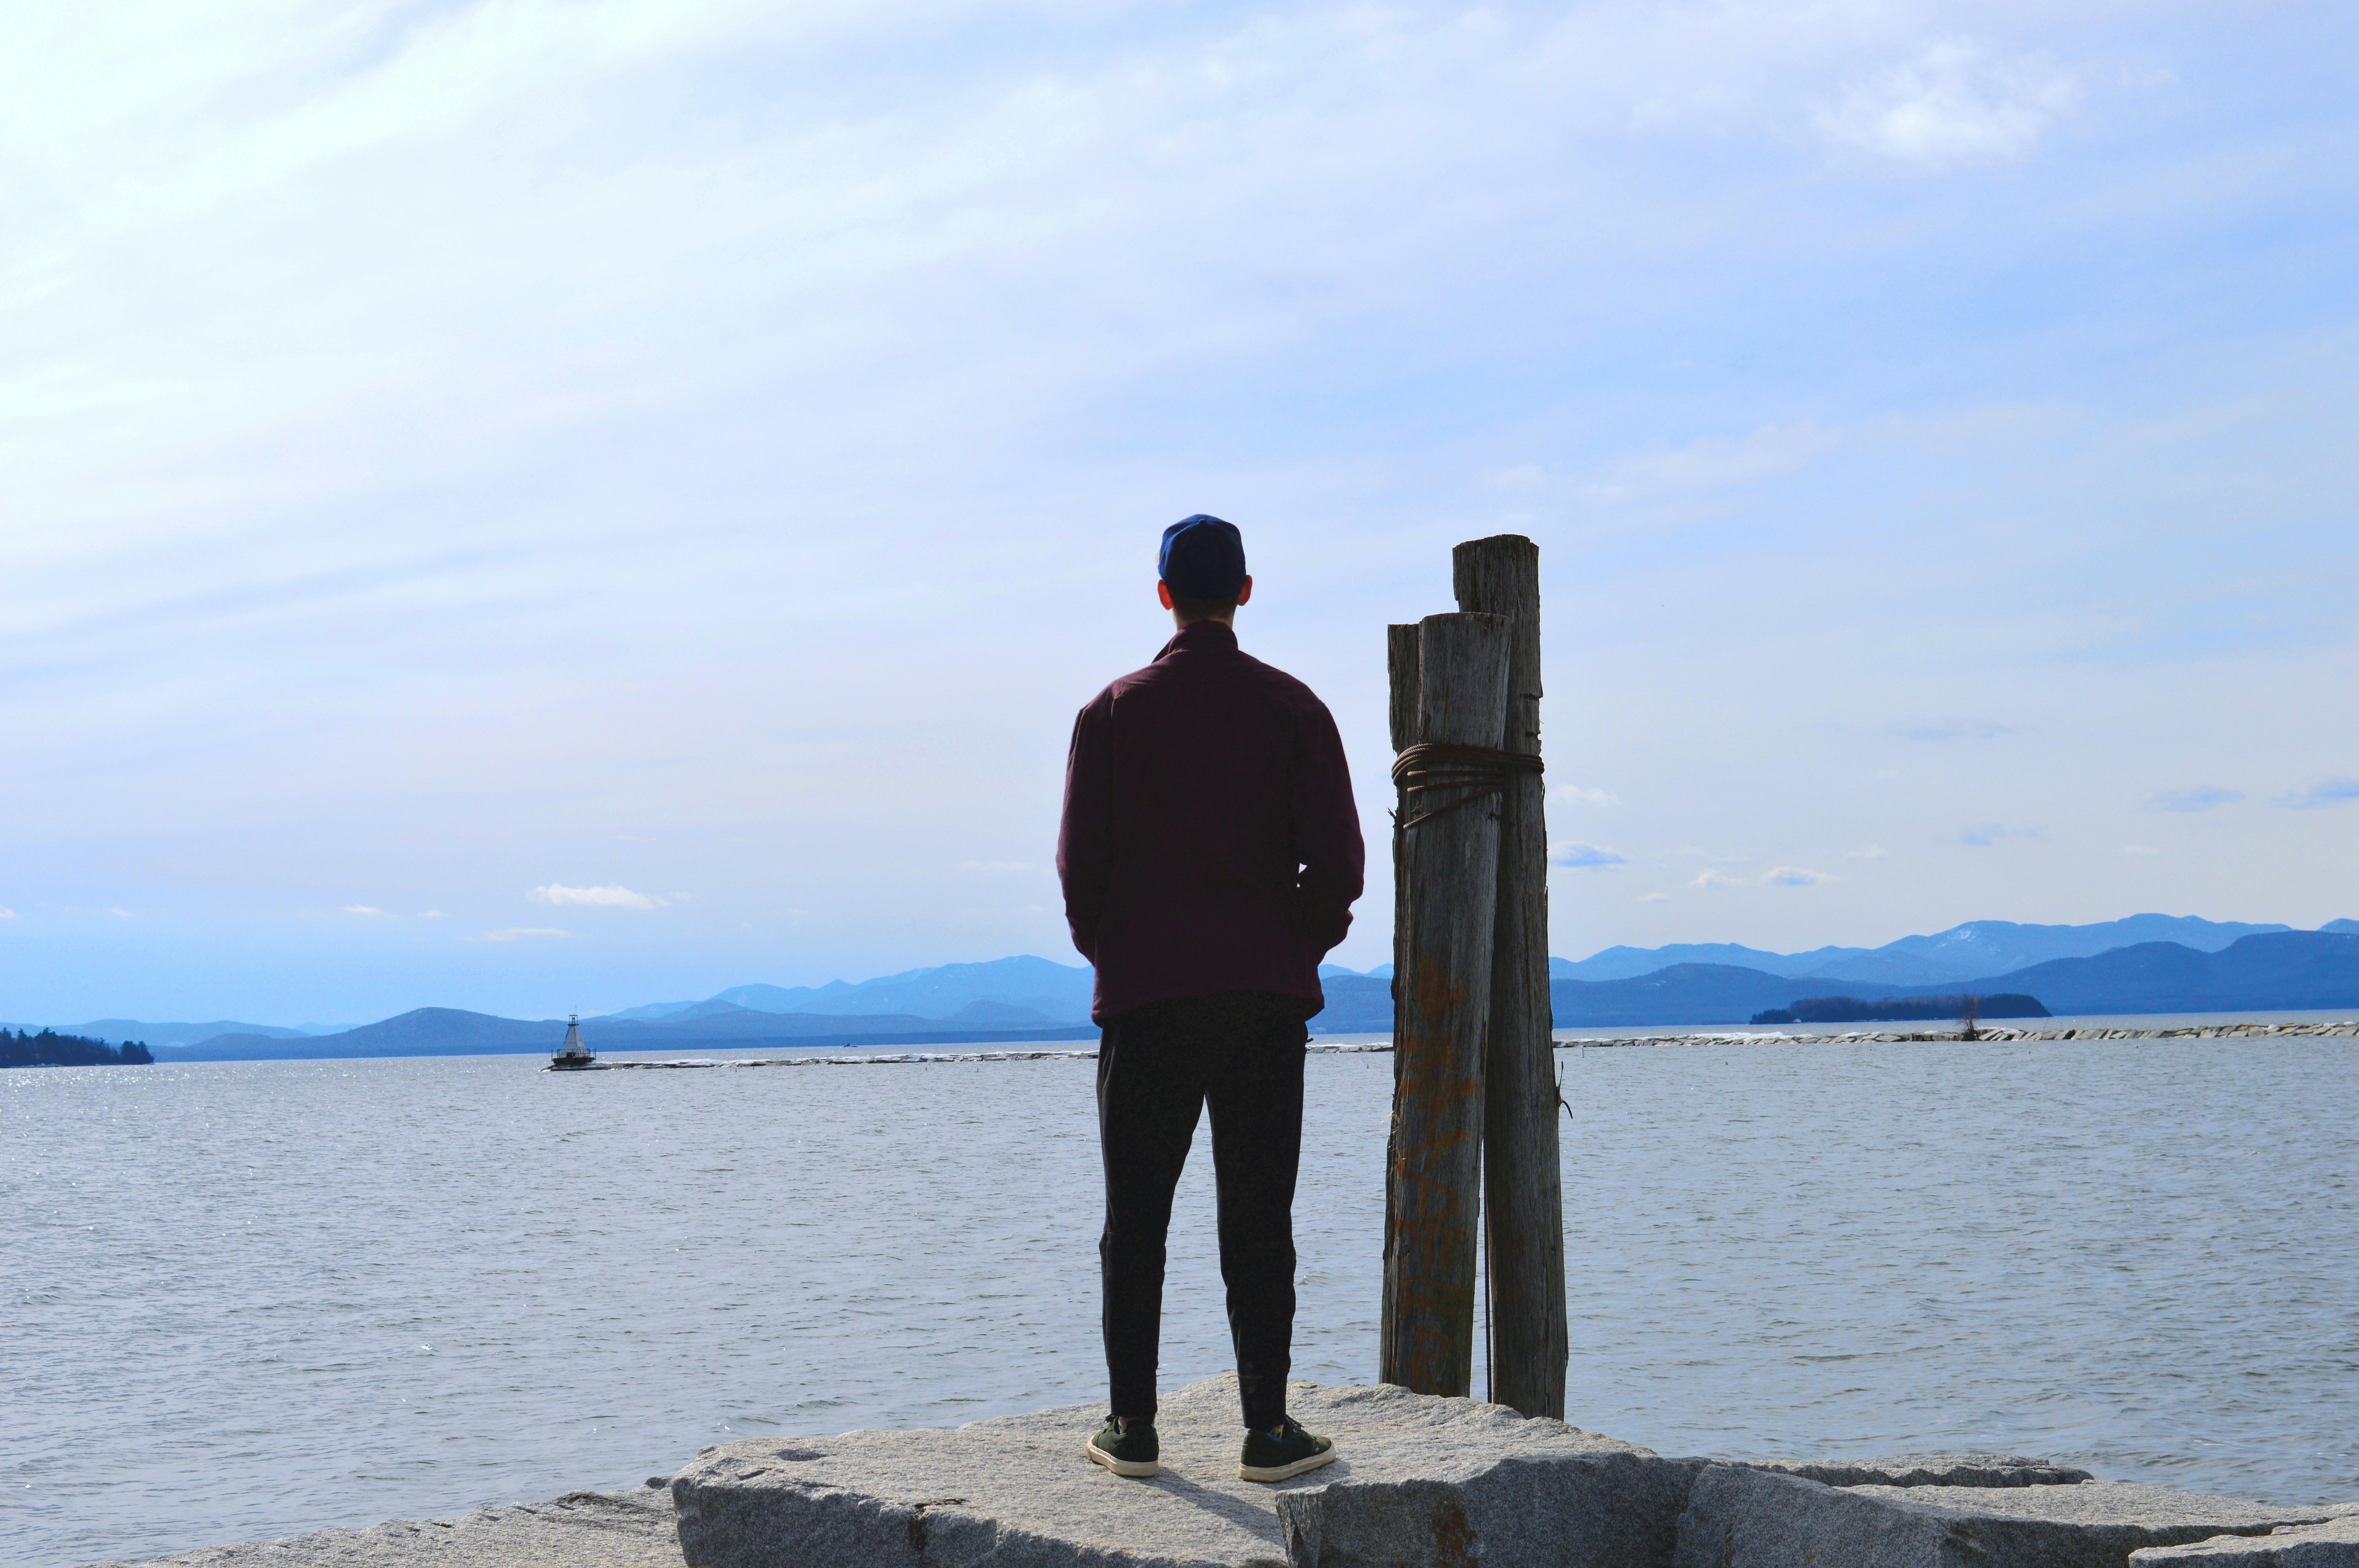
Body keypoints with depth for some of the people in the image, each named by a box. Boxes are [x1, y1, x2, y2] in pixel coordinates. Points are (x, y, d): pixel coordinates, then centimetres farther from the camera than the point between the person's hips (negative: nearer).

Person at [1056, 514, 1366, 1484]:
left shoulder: (1114, 711, 3)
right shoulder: (1292, 708, 3)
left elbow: (1081, 864, -2)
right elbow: (1337, 863, -3)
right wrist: (1298, 947, 12)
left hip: (1144, 996, 0)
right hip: (1266, 993, 0)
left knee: (1135, 1219, 6)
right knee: (1258, 1218, 2)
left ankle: (1133, 1426, 6)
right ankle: (1267, 1430, 1)